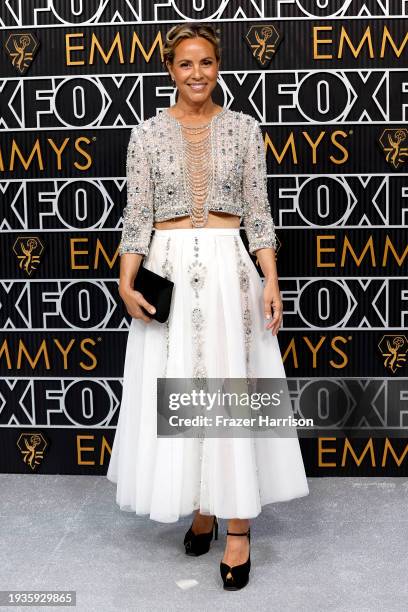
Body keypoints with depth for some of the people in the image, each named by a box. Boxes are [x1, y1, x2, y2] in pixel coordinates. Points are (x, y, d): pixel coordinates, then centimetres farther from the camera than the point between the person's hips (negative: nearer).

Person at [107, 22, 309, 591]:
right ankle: (201, 509, 23)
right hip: (169, 269, 1)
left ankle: (238, 528, 7)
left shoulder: (244, 128, 5)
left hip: (229, 269, -1)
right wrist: (126, 282, -8)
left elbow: (258, 213, 3)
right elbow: (137, 215, 3)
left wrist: (271, 282, -6)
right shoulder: (148, 133, 6)